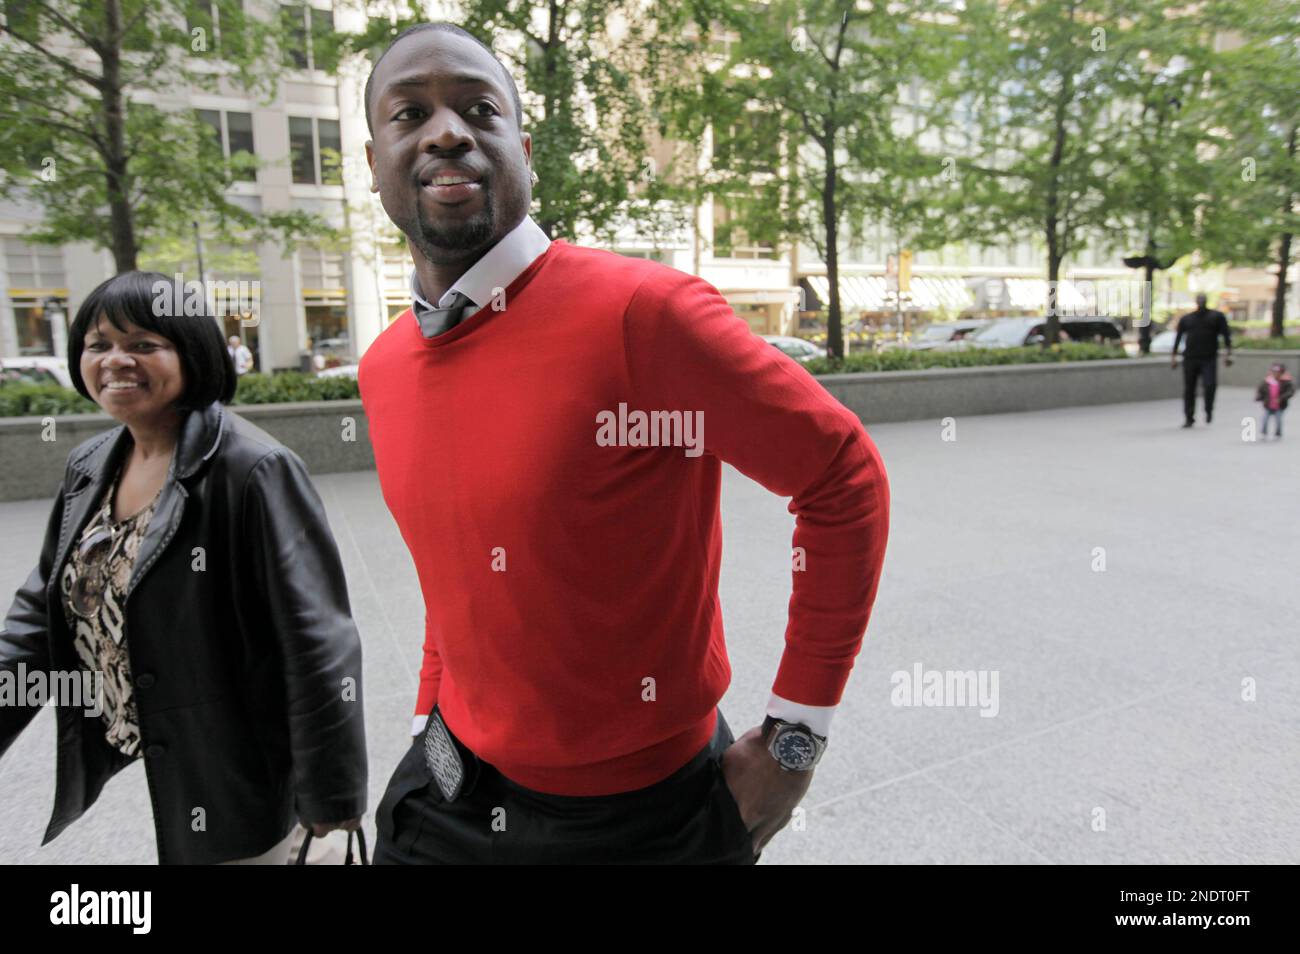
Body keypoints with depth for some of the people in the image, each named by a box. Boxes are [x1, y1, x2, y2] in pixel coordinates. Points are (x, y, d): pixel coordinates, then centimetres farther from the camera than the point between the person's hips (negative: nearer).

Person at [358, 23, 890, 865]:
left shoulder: (645, 313, -23)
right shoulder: (382, 369, -1)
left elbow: (845, 475, -17)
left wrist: (795, 738, -13)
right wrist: (432, 728, 12)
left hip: (645, 812, -4)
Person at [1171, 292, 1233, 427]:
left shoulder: (1217, 316, 8)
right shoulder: (1186, 319, 13)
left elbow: (1226, 335, 3)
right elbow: (1178, 338, 13)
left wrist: (1229, 354, -7)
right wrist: (1173, 356, 5)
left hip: (1209, 359, -2)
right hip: (1190, 359, 2)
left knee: (1209, 385, -18)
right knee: (1189, 390, 3)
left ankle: (1209, 411, 7)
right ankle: (1189, 418, 13)